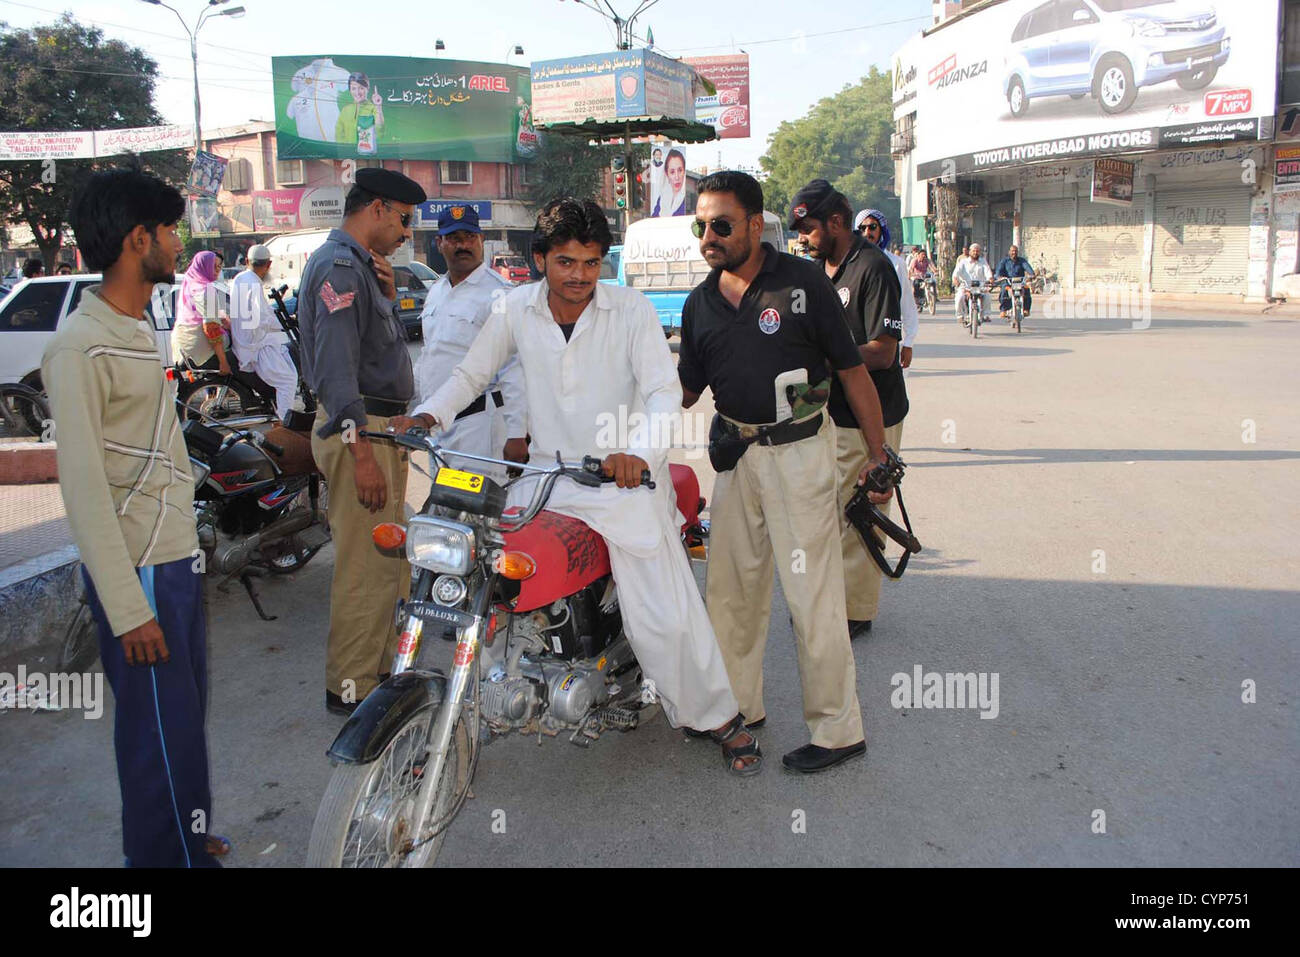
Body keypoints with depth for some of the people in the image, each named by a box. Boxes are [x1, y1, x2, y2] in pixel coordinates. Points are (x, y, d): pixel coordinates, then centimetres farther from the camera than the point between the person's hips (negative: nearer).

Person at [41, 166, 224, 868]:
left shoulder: (138, 329, 13)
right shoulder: (81, 346, -16)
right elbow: (84, 489, -19)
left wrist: (187, 549, 19)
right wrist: (129, 610, -20)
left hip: (177, 557, 9)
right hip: (139, 572, -9)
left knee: (186, 710, 19)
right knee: (162, 727, 0)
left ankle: (187, 836, 35)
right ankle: (169, 853, 16)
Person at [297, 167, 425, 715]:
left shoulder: (357, 265, 19)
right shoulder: (339, 266, -14)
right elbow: (336, 367, -22)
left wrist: (388, 294, 6)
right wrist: (362, 453, -25)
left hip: (381, 425, 11)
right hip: (359, 430, -11)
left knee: (390, 560, 17)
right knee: (366, 565, -6)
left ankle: (382, 665, 29)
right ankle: (351, 686, 4)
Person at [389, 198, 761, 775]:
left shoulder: (630, 309, -8)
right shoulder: (514, 310, 1)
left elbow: (665, 393, -16)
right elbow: (471, 374, 11)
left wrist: (639, 452, -35)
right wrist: (429, 415, -8)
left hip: (624, 478, -3)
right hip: (548, 477, 4)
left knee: (667, 618, -8)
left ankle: (720, 716, 15)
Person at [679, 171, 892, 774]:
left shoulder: (803, 282, -8)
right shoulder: (699, 303, 8)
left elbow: (852, 371, -5)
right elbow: (685, 389, 13)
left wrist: (879, 458, -6)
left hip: (799, 451, -6)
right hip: (737, 454, 6)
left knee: (812, 593, -3)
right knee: (730, 588, 12)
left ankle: (838, 729, 9)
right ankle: (738, 706, 29)